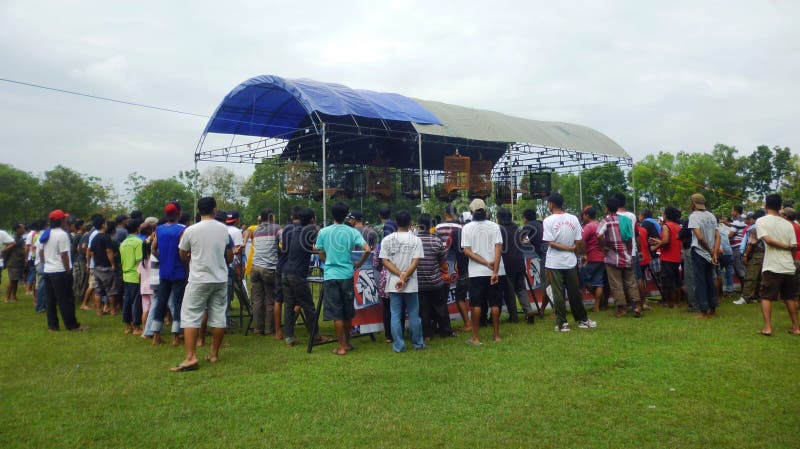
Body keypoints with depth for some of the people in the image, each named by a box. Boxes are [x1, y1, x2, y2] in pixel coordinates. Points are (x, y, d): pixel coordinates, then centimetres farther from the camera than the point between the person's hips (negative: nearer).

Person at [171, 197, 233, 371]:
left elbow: (183, 255, 7)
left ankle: (191, 357, -10)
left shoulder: (191, 230, -7)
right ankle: (214, 354, 17)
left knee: (190, 317, -1)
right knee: (218, 316, 10)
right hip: (221, 279, 4)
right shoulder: (224, 229, 2)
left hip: (199, 280, -3)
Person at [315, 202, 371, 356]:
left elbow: (321, 255, 6)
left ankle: (341, 346, 6)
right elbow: (367, 249, -10)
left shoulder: (323, 232, -2)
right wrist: (359, 264, 6)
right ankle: (347, 342, 28)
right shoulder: (352, 232, -2)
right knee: (348, 311, 16)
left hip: (330, 275, -1)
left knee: (336, 313, 3)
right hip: (347, 275, 1)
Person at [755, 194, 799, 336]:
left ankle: (767, 328, -7)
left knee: (766, 297, 2)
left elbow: (768, 240, -16)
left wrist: (786, 246, -4)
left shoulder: (761, 221, -4)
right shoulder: (788, 224, 6)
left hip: (772, 267, -4)